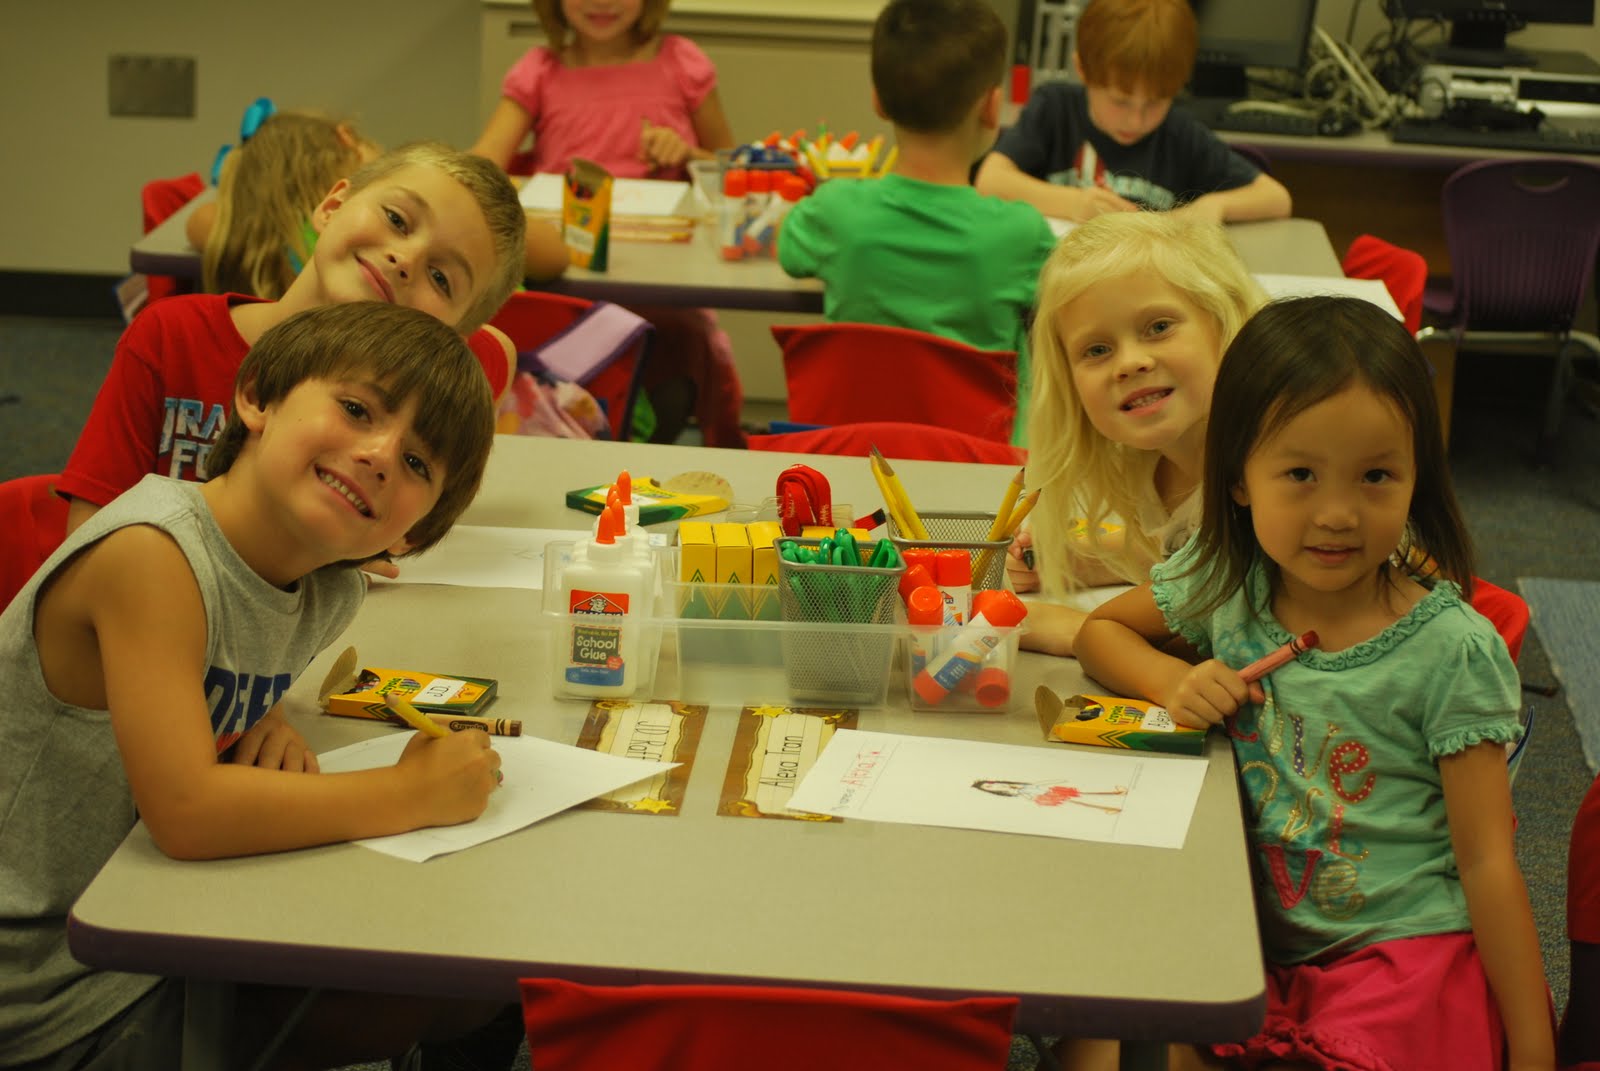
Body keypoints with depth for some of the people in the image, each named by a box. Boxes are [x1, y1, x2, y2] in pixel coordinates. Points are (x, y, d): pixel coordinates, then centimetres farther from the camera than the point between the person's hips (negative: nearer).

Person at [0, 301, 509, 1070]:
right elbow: (186, 812, -33)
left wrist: (266, 727, -6)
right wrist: (412, 792, -23)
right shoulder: (151, 554, -26)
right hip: (65, 1004, -7)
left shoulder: (328, 595, -4)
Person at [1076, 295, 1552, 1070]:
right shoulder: (1225, 582, -1)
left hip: (1405, 955, -3)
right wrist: (1174, 681, -4)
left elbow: (1486, 863, -9)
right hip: (1265, 949, 4)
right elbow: (1101, 630, 18)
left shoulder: (1450, 652, -13)